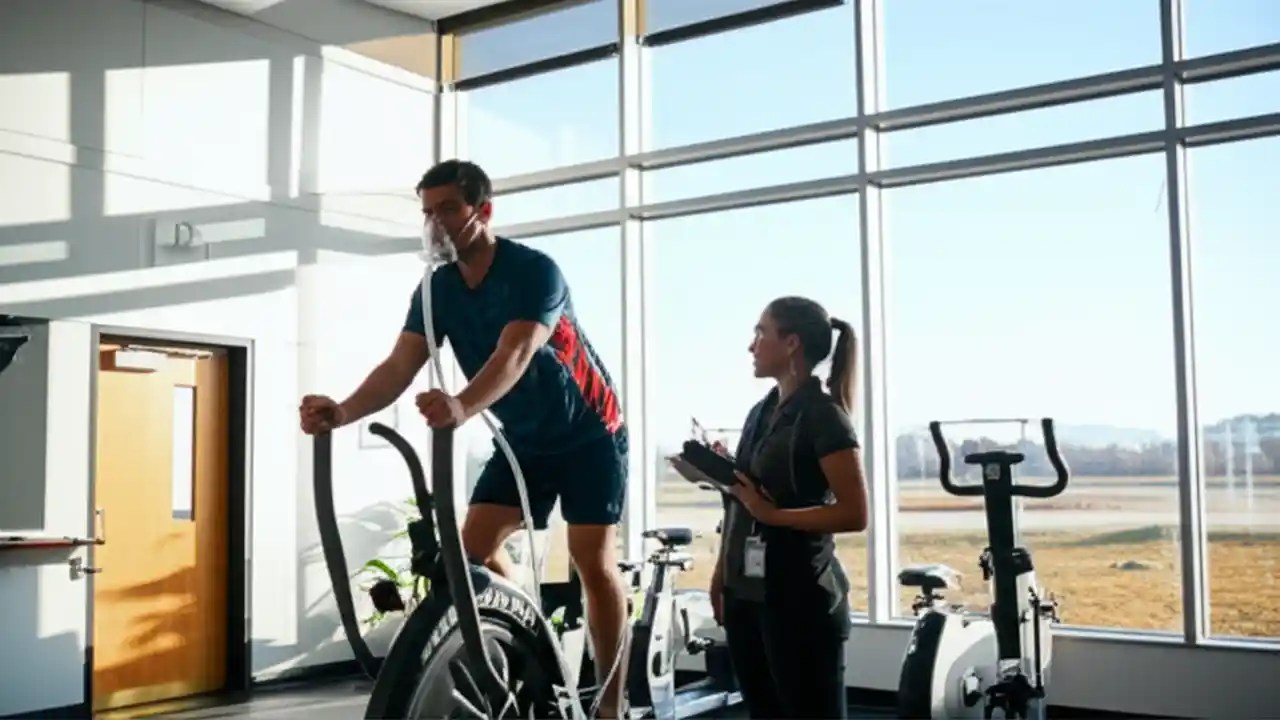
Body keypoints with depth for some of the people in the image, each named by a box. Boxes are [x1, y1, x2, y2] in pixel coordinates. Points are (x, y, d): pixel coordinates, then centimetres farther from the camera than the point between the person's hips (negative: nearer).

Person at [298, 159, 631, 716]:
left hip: (589, 432, -6)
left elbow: (514, 357, -40)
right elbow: (399, 367, -19)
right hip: (523, 438, 6)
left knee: (592, 560, -8)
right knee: (475, 545, -7)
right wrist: (343, 412, -39)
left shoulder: (534, 271, -25)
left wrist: (461, 407, -60)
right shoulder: (436, 289, -7)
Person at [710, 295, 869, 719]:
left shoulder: (822, 416, -10)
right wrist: (721, 572, 13)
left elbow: (854, 514, -17)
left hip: (801, 594, -8)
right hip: (747, 592, 8)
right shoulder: (760, 413, 13)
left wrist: (773, 514, -20)